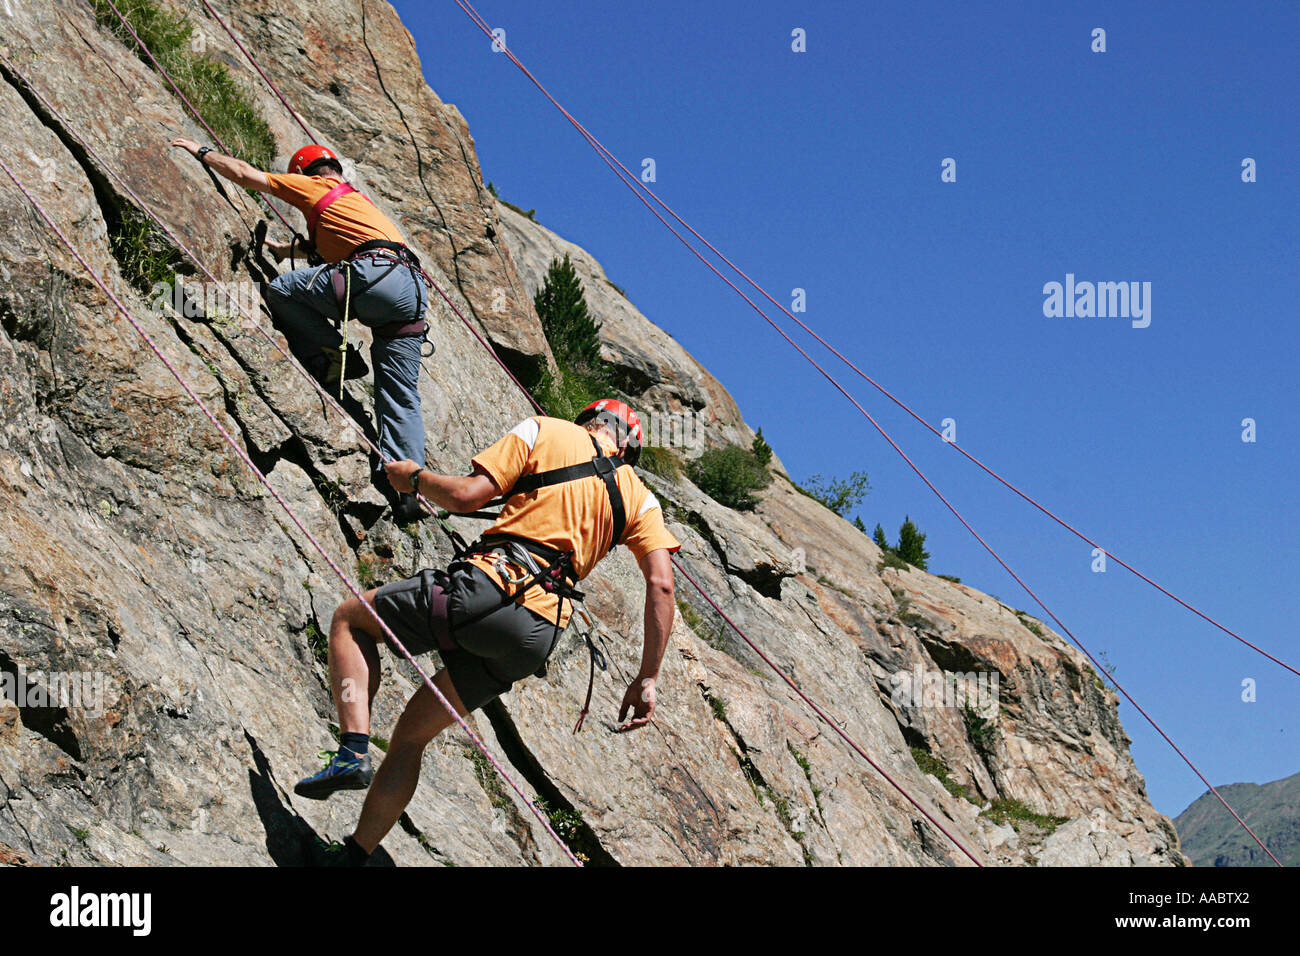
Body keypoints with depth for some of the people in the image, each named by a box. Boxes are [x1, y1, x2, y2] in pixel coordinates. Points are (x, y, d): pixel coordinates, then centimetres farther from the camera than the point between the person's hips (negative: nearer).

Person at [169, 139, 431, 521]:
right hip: (413, 293, 8)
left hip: (375, 275, -8)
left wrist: (202, 152, 33)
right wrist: (285, 250, 72)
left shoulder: (315, 187, 17)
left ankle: (333, 354, -2)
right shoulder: (355, 200, 39)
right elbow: (324, 244, 58)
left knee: (280, 290, 1)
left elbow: (244, 174, 19)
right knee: (401, 398, 5)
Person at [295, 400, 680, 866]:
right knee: (411, 733, 20)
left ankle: (353, 752, 0)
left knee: (350, 618, 19)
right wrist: (647, 679, 6)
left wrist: (414, 476, 19)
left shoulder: (542, 431, 9)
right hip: (535, 638, 5)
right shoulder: (639, 500, 17)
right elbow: (661, 584, 4)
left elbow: (466, 496, -1)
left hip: (485, 587, -5)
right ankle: (355, 853, 16)